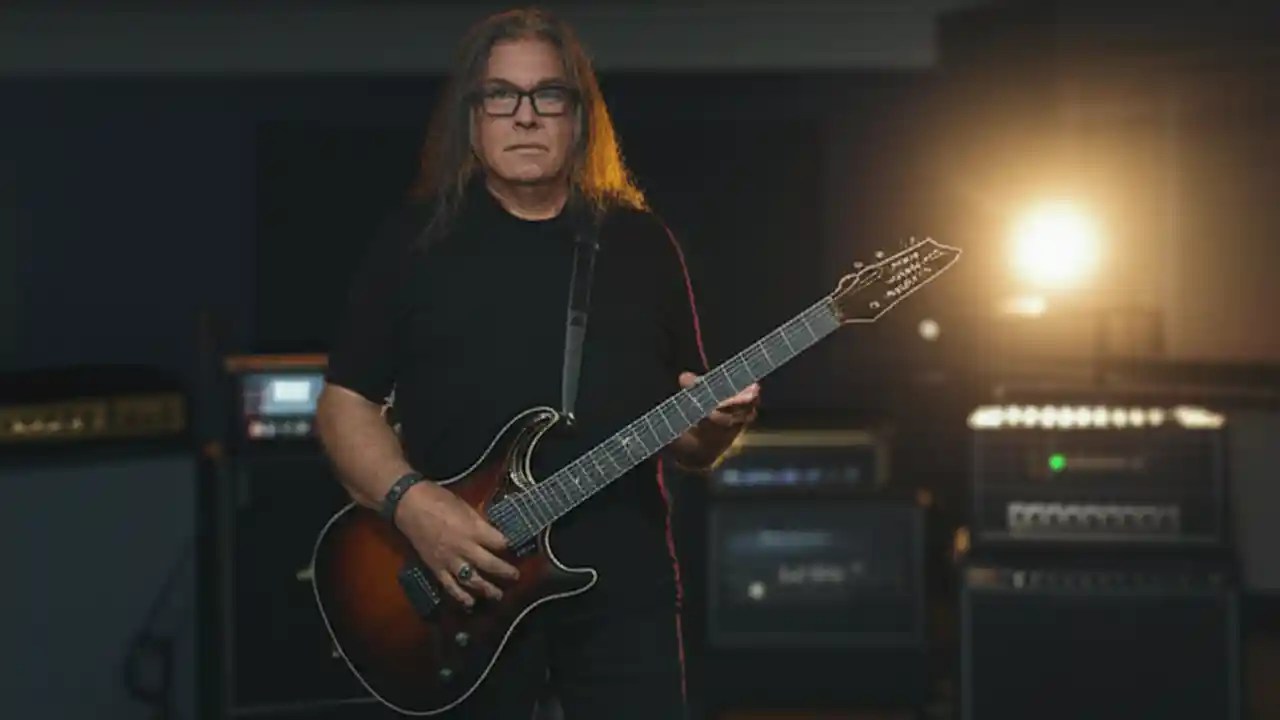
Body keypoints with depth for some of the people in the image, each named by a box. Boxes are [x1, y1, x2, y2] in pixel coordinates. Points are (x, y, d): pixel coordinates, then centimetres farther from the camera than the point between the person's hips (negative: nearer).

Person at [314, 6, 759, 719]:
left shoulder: (643, 244, 9)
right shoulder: (415, 239, 4)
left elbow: (688, 441, 12)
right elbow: (346, 401, 2)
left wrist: (715, 423, -10)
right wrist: (412, 502, -14)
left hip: (623, 583, 2)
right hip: (459, 587, -1)